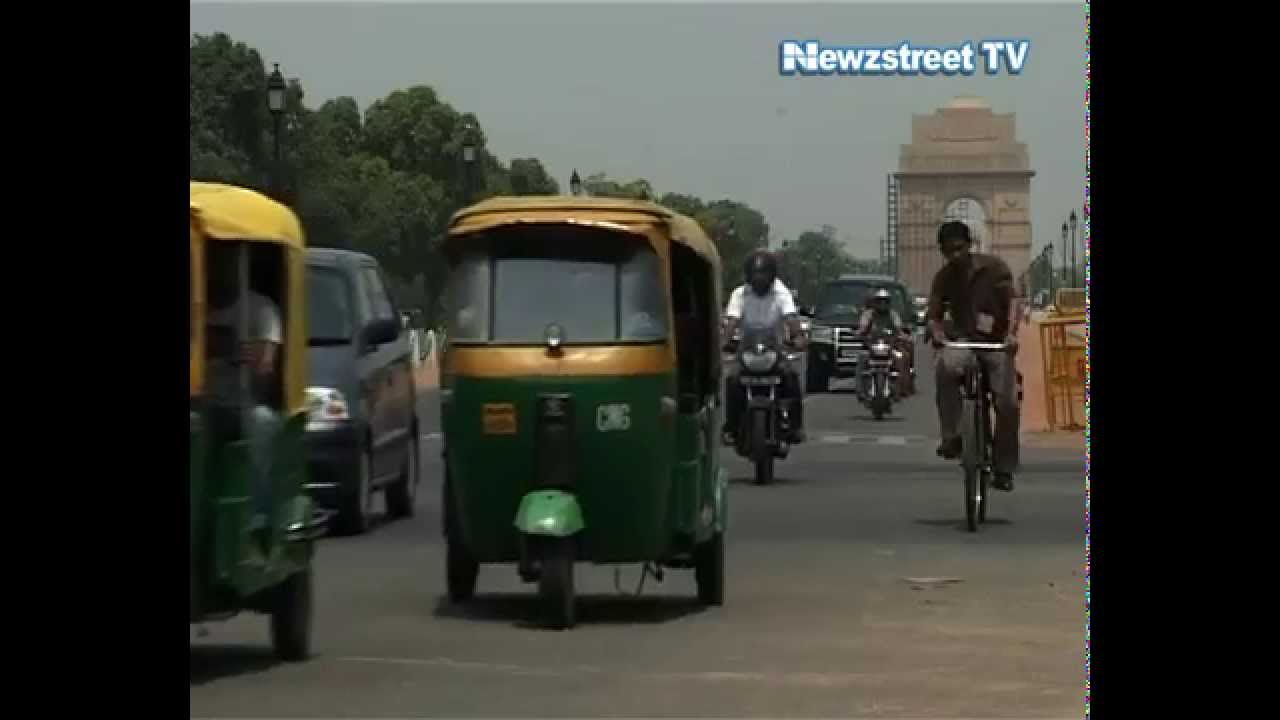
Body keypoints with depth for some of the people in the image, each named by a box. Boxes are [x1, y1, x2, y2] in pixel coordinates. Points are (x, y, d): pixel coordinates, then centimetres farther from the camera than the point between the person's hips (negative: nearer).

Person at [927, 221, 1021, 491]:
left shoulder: (994, 267, -5)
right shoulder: (944, 277, 3)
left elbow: (1011, 301, -12)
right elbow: (934, 315, 0)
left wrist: (1011, 333, -30)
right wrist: (937, 332, -24)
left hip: (996, 342, -1)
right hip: (962, 339, 1)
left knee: (1007, 403, -13)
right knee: (947, 366, -35)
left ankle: (1004, 469, 4)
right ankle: (951, 436, -29)